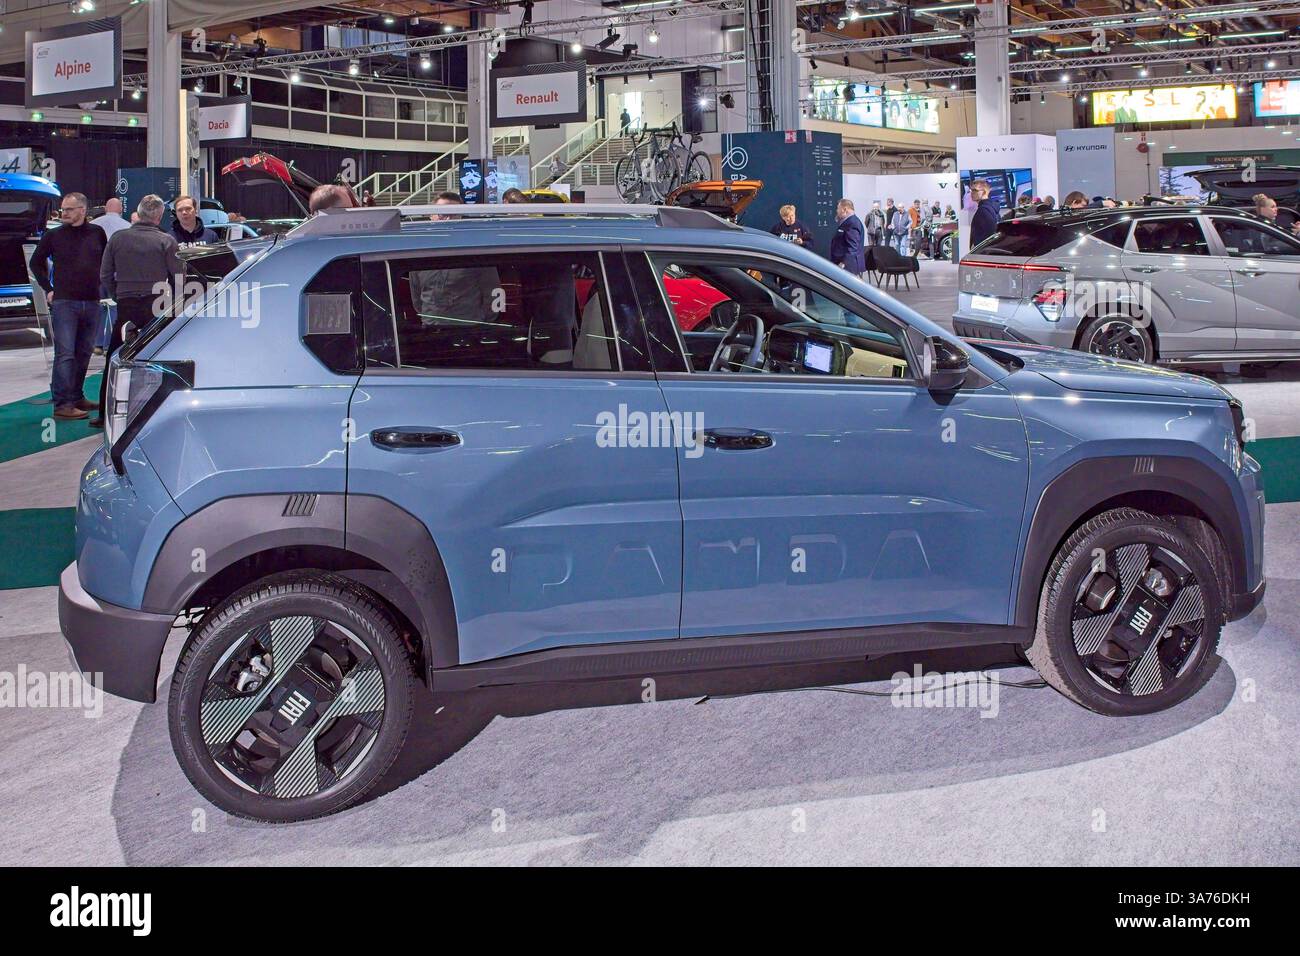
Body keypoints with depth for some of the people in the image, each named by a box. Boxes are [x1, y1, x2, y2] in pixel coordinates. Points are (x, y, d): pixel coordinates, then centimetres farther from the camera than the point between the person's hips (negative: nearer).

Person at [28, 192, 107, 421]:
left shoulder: (97, 234, 5)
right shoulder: (54, 236, 0)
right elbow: (36, 262, 11)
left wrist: (99, 285, 11)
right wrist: (48, 289, 4)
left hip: (91, 302, 3)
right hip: (64, 302, -3)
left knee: (84, 352, 11)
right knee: (65, 354, -9)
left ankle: (76, 397, 22)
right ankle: (62, 404, -10)